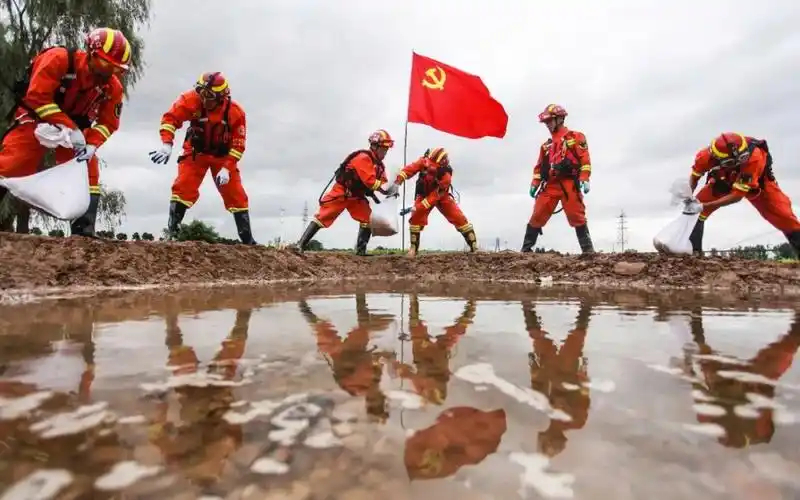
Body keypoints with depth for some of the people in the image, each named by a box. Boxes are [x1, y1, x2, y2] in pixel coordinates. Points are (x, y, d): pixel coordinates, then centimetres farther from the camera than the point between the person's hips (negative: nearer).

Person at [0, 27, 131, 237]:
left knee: (87, 170, -10)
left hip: (74, 127, 4)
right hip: (36, 116, -4)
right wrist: (70, 129, -34)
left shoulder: (112, 87, -10)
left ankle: (83, 228, -8)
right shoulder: (59, 58, -24)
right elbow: (37, 96, -27)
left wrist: (92, 144, -26)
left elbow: (108, 122, -7)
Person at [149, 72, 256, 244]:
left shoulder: (236, 112, -20)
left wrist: (227, 168, -26)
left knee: (236, 195, -3)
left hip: (223, 156, 0)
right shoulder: (191, 100, -21)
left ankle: (247, 239, 4)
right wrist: (167, 144, -38)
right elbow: (170, 117, -22)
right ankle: (172, 230, -8)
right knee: (183, 187, -17)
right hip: (196, 152, 0)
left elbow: (238, 144, -17)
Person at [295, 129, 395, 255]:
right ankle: (300, 245, -6)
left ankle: (361, 250, 2)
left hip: (357, 196, 8)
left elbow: (382, 183, 4)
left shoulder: (379, 165, 8)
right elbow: (370, 181, -30)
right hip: (341, 192, -8)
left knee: (369, 219, -4)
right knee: (322, 217, -9)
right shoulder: (363, 158, -21)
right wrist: (386, 189, -30)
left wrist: (390, 190, -16)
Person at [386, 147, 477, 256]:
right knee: (416, 218, -15)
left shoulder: (446, 175, -36)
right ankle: (413, 248, -5)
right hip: (424, 194, 2)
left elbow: (435, 196, -36)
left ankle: (474, 244, -2)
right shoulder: (424, 161, -28)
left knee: (458, 218, -10)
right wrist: (397, 182, -47)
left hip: (442, 196, -2)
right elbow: (410, 169, -30)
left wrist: (415, 208, -39)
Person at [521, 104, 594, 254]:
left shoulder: (576, 137, 7)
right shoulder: (546, 145, 24)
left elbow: (585, 159, -2)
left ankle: (588, 249, -1)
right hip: (550, 185, 5)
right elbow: (539, 167, 23)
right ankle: (526, 249, 2)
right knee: (537, 216, -2)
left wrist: (584, 179, -12)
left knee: (577, 217, -6)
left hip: (569, 184, -5)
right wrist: (534, 184, 11)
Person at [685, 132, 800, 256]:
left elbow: (737, 195, -40)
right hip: (723, 179, 2)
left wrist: (703, 206, -48)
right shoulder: (706, 155, -37)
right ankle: (692, 249, -6)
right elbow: (694, 176, -14)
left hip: (757, 180, -1)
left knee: (782, 214, -11)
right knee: (695, 207, -13)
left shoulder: (754, 157, -43)